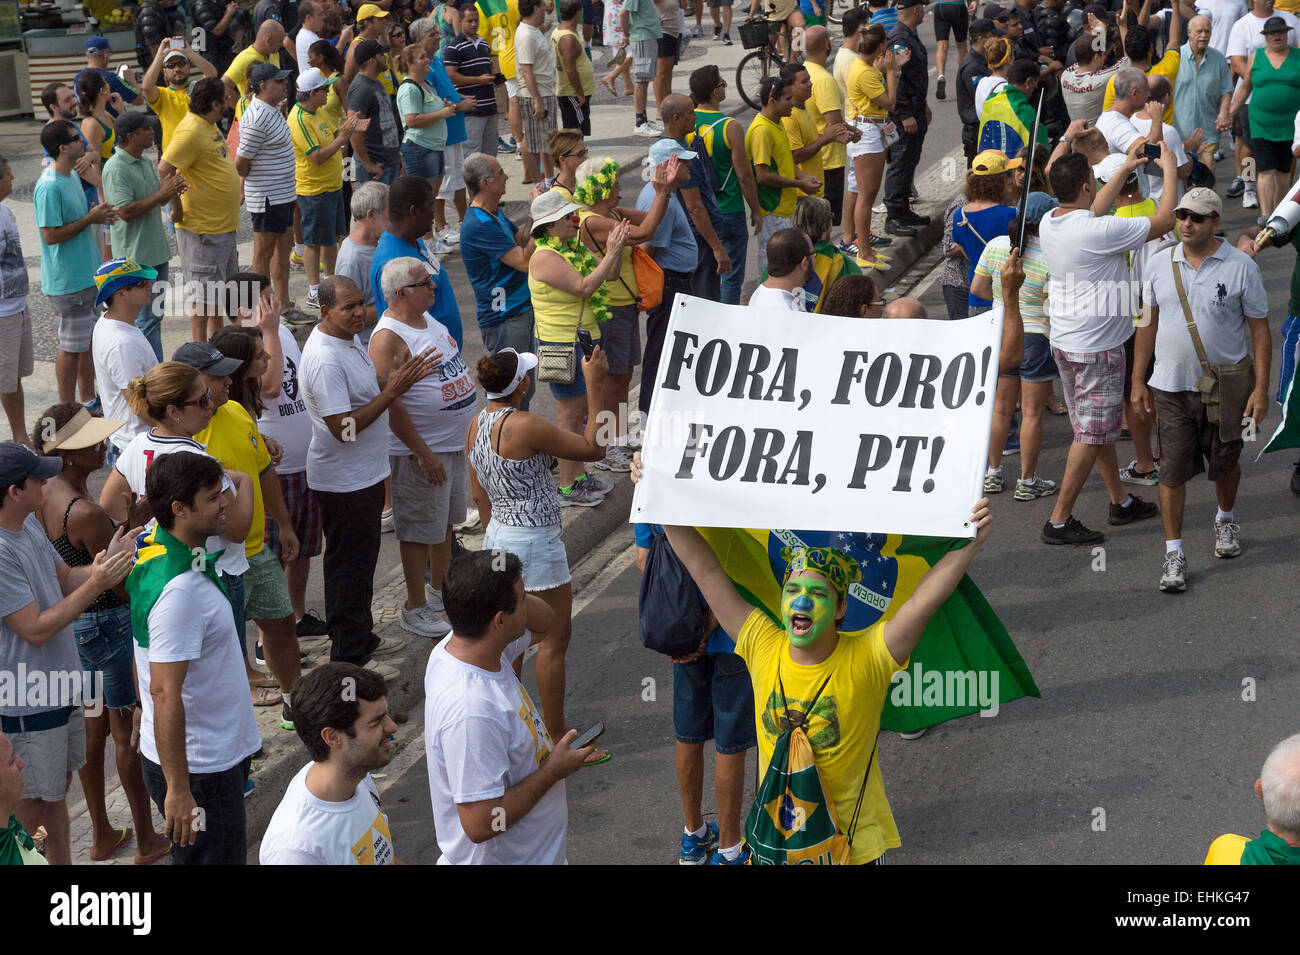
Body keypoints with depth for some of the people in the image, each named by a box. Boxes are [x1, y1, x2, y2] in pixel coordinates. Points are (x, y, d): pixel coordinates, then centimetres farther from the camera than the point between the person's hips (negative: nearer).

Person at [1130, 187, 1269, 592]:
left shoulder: (1241, 267, -6)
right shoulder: (1159, 264, 2)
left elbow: (1259, 331, -3)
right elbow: (1148, 323, 11)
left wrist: (1261, 388, -8)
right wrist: (1138, 380, 8)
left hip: (1227, 385, -1)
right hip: (1171, 385, 1)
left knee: (1225, 461, 14)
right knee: (1172, 468, -2)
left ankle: (1226, 520, 43)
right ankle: (1173, 553, 6)